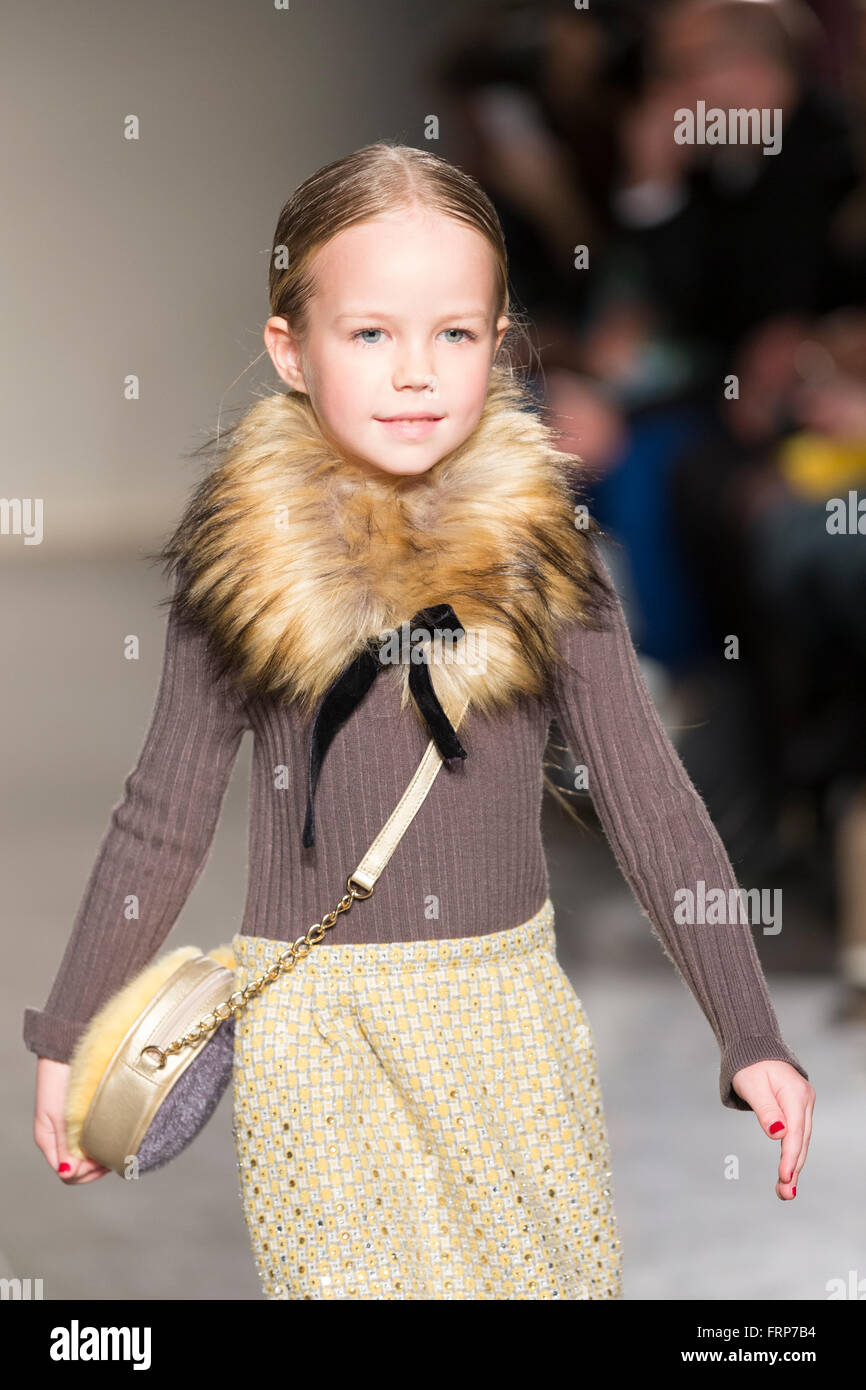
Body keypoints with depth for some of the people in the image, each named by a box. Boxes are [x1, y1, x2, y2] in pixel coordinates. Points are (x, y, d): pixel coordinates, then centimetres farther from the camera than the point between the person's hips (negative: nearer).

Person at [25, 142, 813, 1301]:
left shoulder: (545, 548, -4)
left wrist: (753, 1037, -2)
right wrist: (67, 1036, 7)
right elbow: (163, 824, 3)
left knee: (558, 1272, 8)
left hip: (511, 1008, 2)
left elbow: (651, 802, 1)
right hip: (315, 1021, -1)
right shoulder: (245, 559, -6)